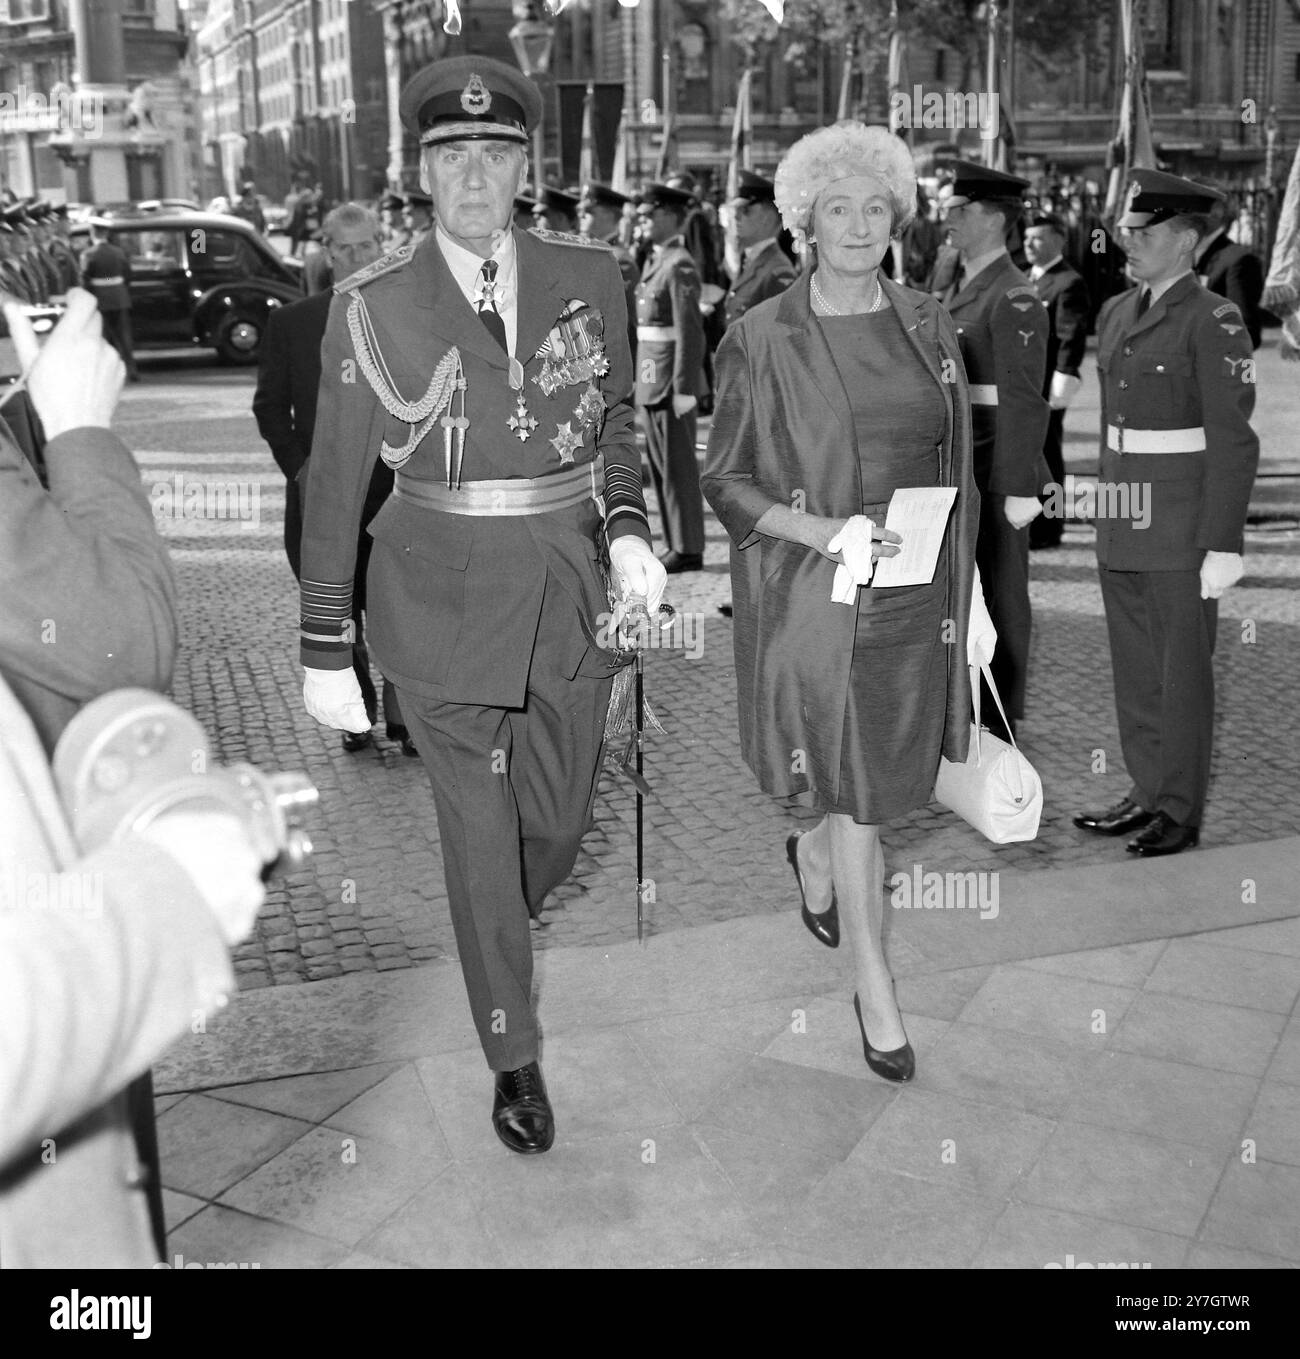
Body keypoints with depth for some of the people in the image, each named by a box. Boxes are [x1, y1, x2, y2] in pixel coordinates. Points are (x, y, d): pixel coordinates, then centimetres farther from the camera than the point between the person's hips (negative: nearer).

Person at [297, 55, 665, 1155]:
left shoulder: (589, 278, 1)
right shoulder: (374, 306, -7)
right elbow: (335, 485, -3)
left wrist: (628, 527, 0)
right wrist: (326, 650, -3)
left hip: (571, 589, 3)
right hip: (444, 598, -3)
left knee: (559, 817, 15)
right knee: (479, 836, 5)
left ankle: (501, 925, 51)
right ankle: (514, 1060, 23)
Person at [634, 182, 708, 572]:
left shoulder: (680, 266, -13)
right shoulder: (654, 261, 15)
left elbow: (690, 331, -18)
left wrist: (684, 389, -21)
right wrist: (642, 377, 17)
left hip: (673, 379, -9)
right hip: (652, 378, 9)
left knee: (678, 466, -3)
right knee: (661, 465, 12)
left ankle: (688, 550, 4)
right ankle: (677, 545, 20)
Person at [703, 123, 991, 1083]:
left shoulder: (928, 326, 6)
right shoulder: (763, 338, -6)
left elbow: (957, 471, 11)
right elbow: (724, 479, -4)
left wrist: (972, 594, 9)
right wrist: (824, 530, -19)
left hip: (917, 595, 4)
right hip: (816, 597, -4)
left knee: (884, 778, 14)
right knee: (857, 798, 1)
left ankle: (812, 856, 49)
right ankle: (877, 995, 19)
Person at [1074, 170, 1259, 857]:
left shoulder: (1214, 322, -11)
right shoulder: (1115, 315, 11)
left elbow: (1233, 440, -13)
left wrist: (1223, 544, -16)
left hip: (1182, 527, -7)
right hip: (1122, 527, 7)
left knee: (1182, 670, 4)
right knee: (1134, 668, 13)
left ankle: (1180, 812, 16)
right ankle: (1147, 794, 27)